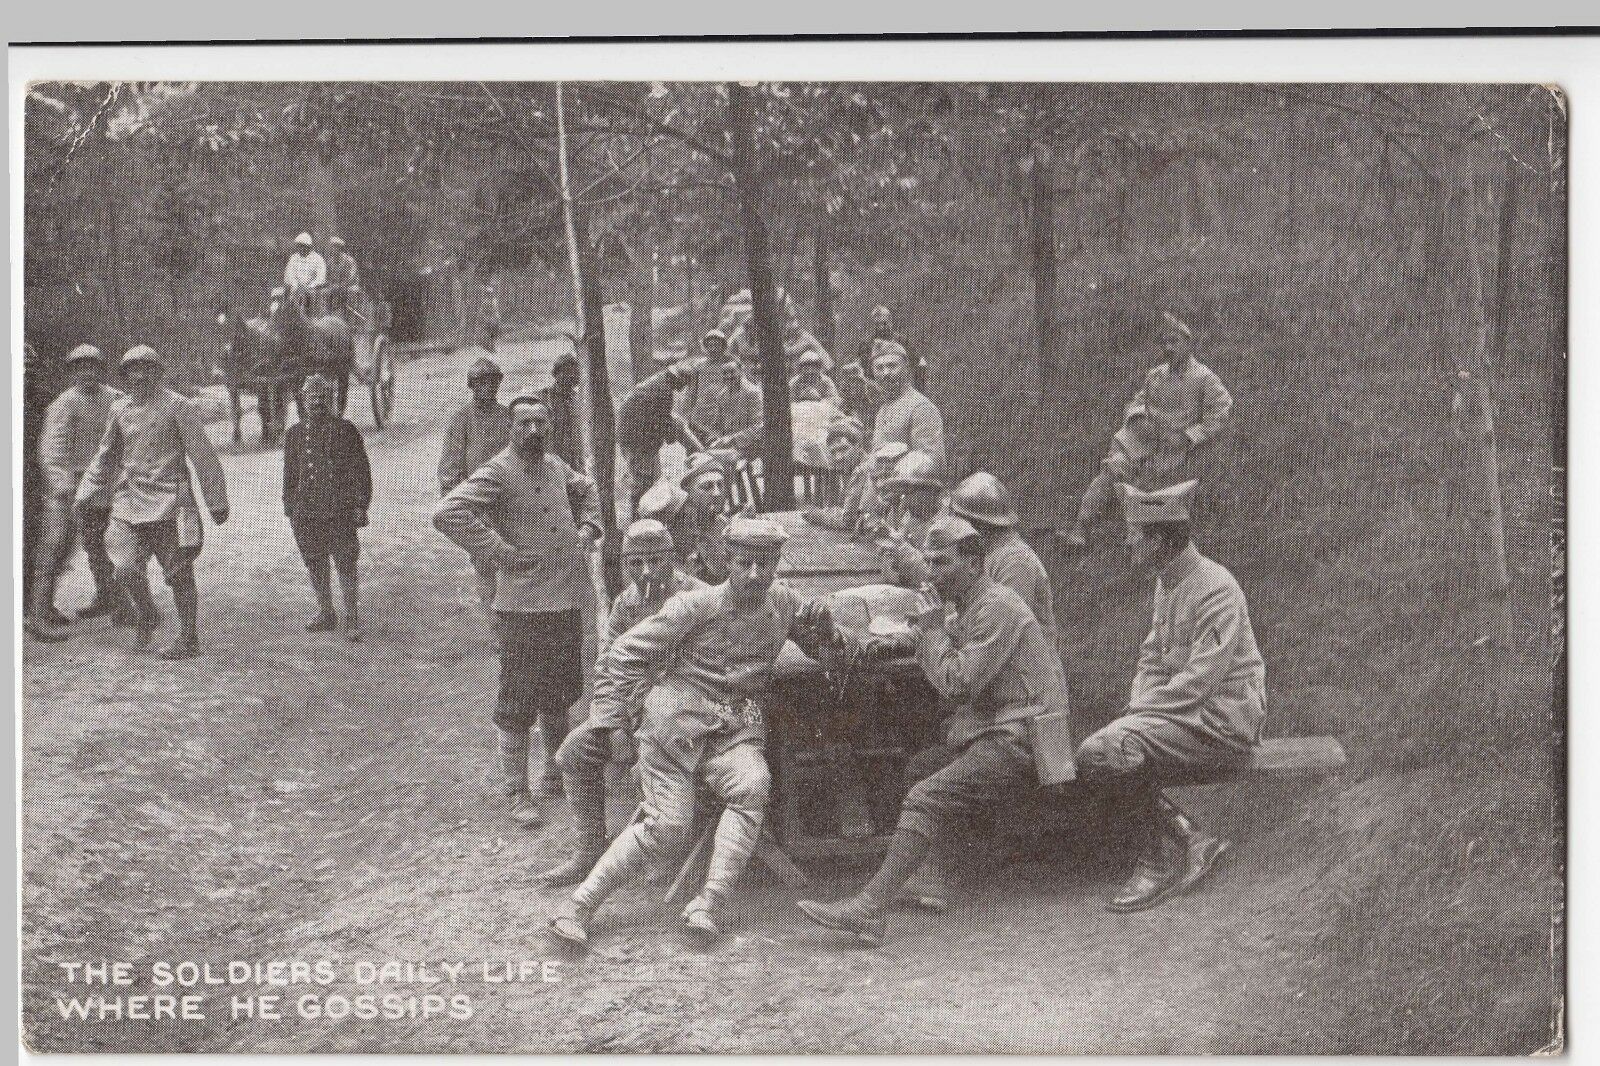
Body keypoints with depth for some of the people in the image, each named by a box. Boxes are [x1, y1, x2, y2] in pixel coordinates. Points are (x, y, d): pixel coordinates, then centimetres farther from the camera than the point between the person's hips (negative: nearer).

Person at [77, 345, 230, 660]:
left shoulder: (177, 406, -4)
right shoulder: (120, 410, 12)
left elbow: (203, 455, -4)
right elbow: (106, 457, 24)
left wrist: (217, 502, -5)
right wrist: (85, 496, 19)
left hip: (170, 504, -4)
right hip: (129, 504, 4)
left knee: (179, 575, -1)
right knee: (126, 570, -10)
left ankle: (189, 639, 11)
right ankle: (145, 616, 18)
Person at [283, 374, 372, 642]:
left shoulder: (346, 430, 2)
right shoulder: (294, 434, 12)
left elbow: (360, 470, 2)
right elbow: (290, 474, 16)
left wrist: (360, 506, -5)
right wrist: (290, 509, 12)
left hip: (339, 512, -4)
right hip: (306, 513, 4)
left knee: (346, 565, -6)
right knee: (315, 565, 10)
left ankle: (352, 621, -3)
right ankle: (325, 614, 23)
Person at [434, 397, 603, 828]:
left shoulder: (556, 465, 11)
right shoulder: (497, 473, -13)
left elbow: (586, 491, 34)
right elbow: (447, 514, -26)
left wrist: (589, 527, 15)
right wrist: (499, 550, -23)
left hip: (569, 599, 8)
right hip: (524, 605, -8)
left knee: (560, 694, 19)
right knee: (519, 701, -2)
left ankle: (557, 773, 35)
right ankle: (517, 793, 5)